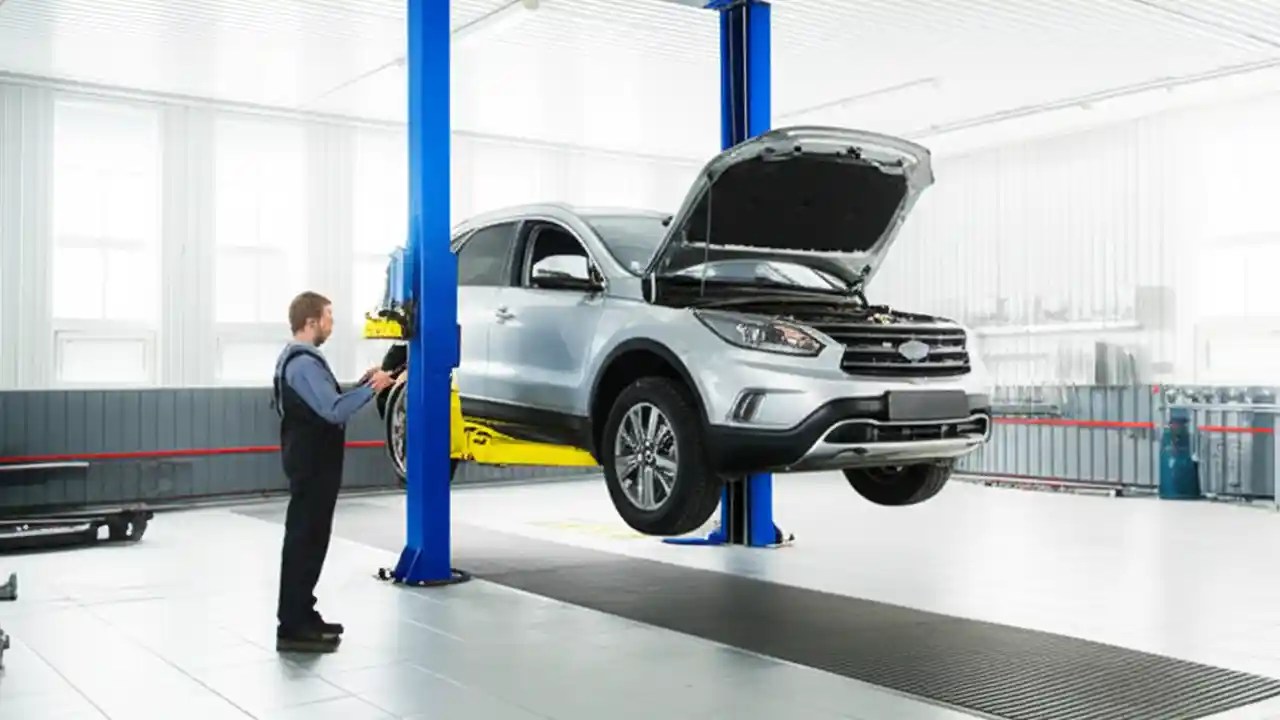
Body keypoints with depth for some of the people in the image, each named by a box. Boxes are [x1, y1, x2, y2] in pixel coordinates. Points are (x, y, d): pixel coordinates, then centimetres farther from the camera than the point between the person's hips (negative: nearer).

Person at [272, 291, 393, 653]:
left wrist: (359, 384, 8)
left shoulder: (298, 358, 16)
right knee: (304, 540, -8)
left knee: (309, 538, 15)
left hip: (312, 459, 11)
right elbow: (334, 411, -27)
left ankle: (301, 616, 22)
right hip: (312, 462, -11)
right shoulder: (303, 362, -19)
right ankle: (293, 628, -4)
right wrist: (370, 388, -19)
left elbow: (325, 403, 17)